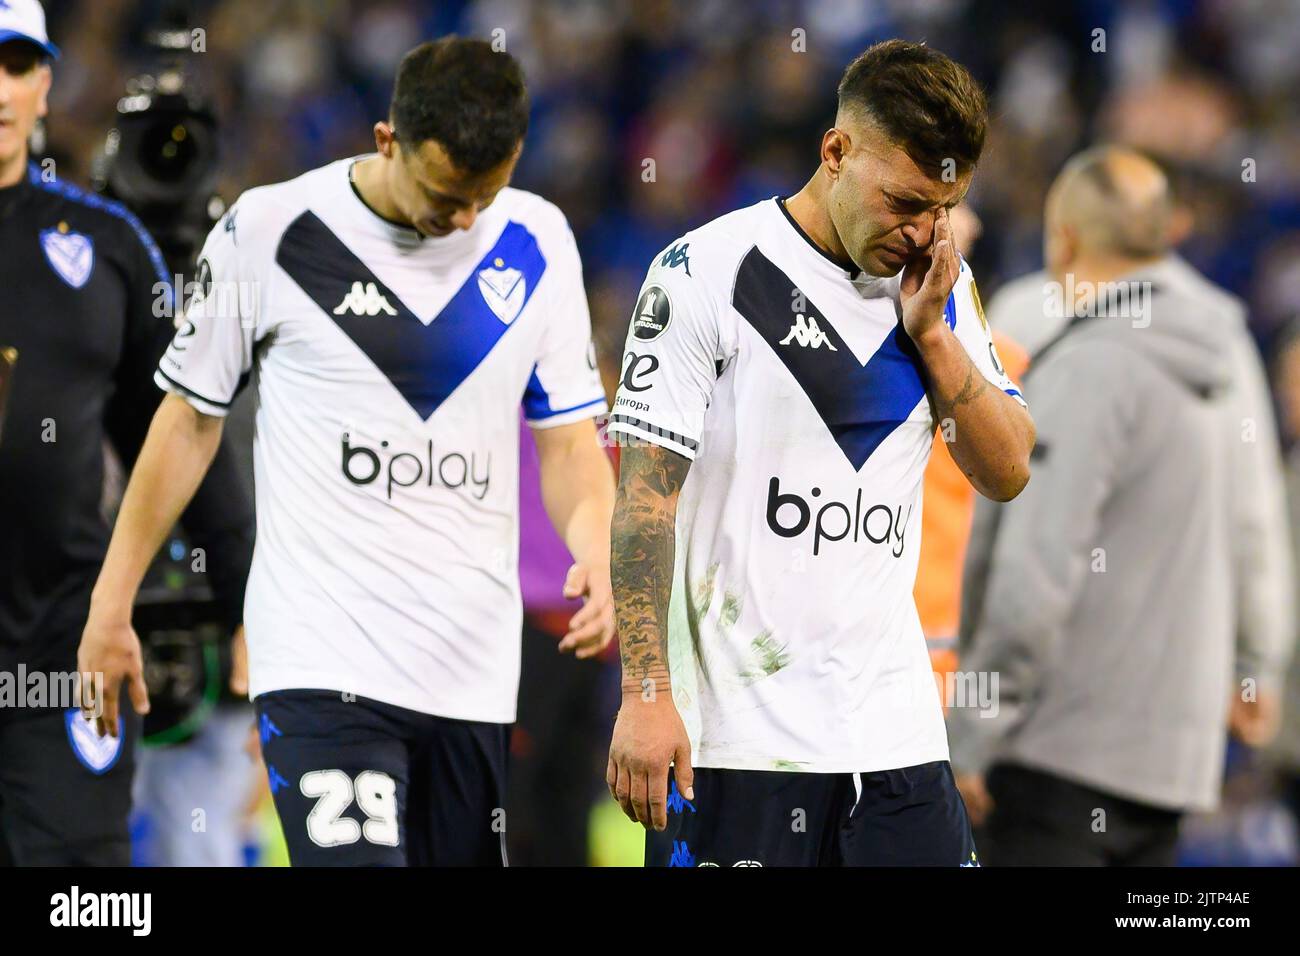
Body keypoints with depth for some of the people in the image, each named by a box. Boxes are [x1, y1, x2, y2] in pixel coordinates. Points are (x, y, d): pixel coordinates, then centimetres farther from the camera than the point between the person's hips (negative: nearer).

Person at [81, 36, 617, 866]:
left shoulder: (535, 243, 5)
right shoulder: (269, 232, -5)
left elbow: (569, 437, 9)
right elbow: (190, 419, 6)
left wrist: (595, 548, -12)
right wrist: (111, 604, 7)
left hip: (476, 671, 4)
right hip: (322, 666, -4)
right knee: (350, 856, -21)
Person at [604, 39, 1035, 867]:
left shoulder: (937, 287, 11)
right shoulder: (712, 271, -7)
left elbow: (1008, 474, 10)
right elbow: (648, 494, -9)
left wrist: (931, 332, -3)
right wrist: (646, 694, -15)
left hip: (894, 725, 5)